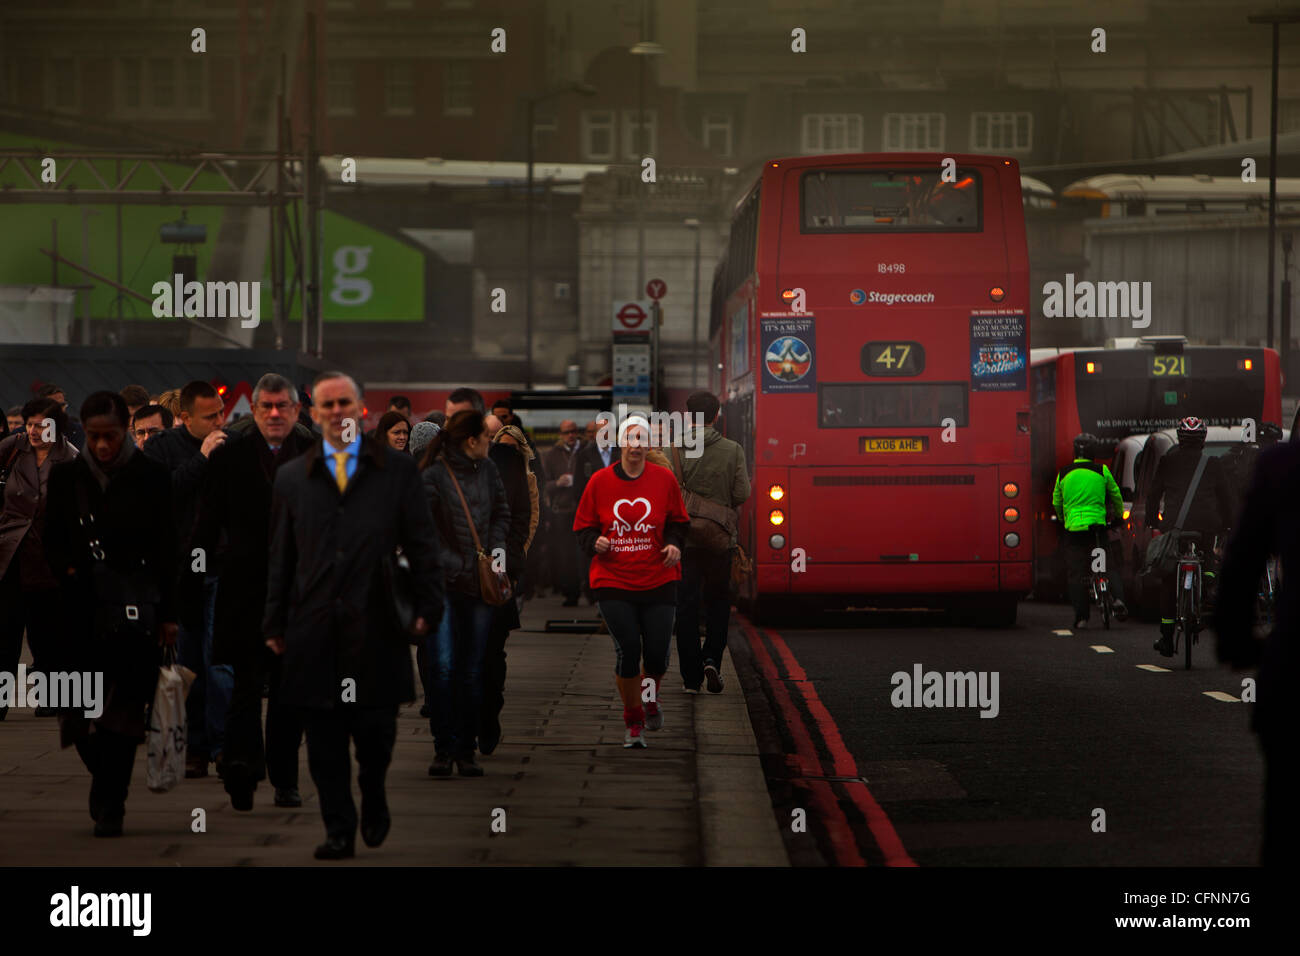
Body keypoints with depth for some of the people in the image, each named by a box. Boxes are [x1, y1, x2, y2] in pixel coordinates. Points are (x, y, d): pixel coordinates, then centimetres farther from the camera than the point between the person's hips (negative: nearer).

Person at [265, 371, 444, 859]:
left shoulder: (397, 469, 8)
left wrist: (428, 606, 0)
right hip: (316, 632, 1)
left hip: (375, 628, -1)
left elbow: (421, 543, 7)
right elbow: (280, 558, 13)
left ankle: (374, 804, 26)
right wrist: (275, 623, 10)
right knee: (324, 740, 1)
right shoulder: (291, 477, 12)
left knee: (376, 732, 0)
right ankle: (339, 831, 8)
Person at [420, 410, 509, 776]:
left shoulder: (488, 470, 9)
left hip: (482, 584, 5)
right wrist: (457, 568, -14)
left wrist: (497, 547, 5)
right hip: (444, 583, -5)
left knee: (472, 671, 5)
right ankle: (443, 749, -3)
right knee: (443, 666, -12)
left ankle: (465, 749, 13)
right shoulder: (433, 477, -9)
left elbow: (501, 513, 21)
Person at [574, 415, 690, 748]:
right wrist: (594, 541, -12)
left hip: (658, 581, 1)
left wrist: (675, 544, -7)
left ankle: (651, 697, 32)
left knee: (658, 652, -3)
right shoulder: (600, 481, 0)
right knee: (627, 651, -8)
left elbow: (678, 520, 13)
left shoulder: (664, 479, 2)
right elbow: (583, 524, 9)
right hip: (613, 582, -1)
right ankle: (633, 721, 10)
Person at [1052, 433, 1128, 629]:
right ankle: (1118, 599, -15)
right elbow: (1116, 496, 13)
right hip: (1097, 524, -1)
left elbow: (1056, 503, 17)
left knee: (1076, 573, 3)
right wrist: (1118, 515, 32)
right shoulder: (1102, 471, 1)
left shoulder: (1064, 474, 6)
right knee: (1109, 565, 8)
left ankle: (1081, 617, 0)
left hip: (1072, 527, 1)